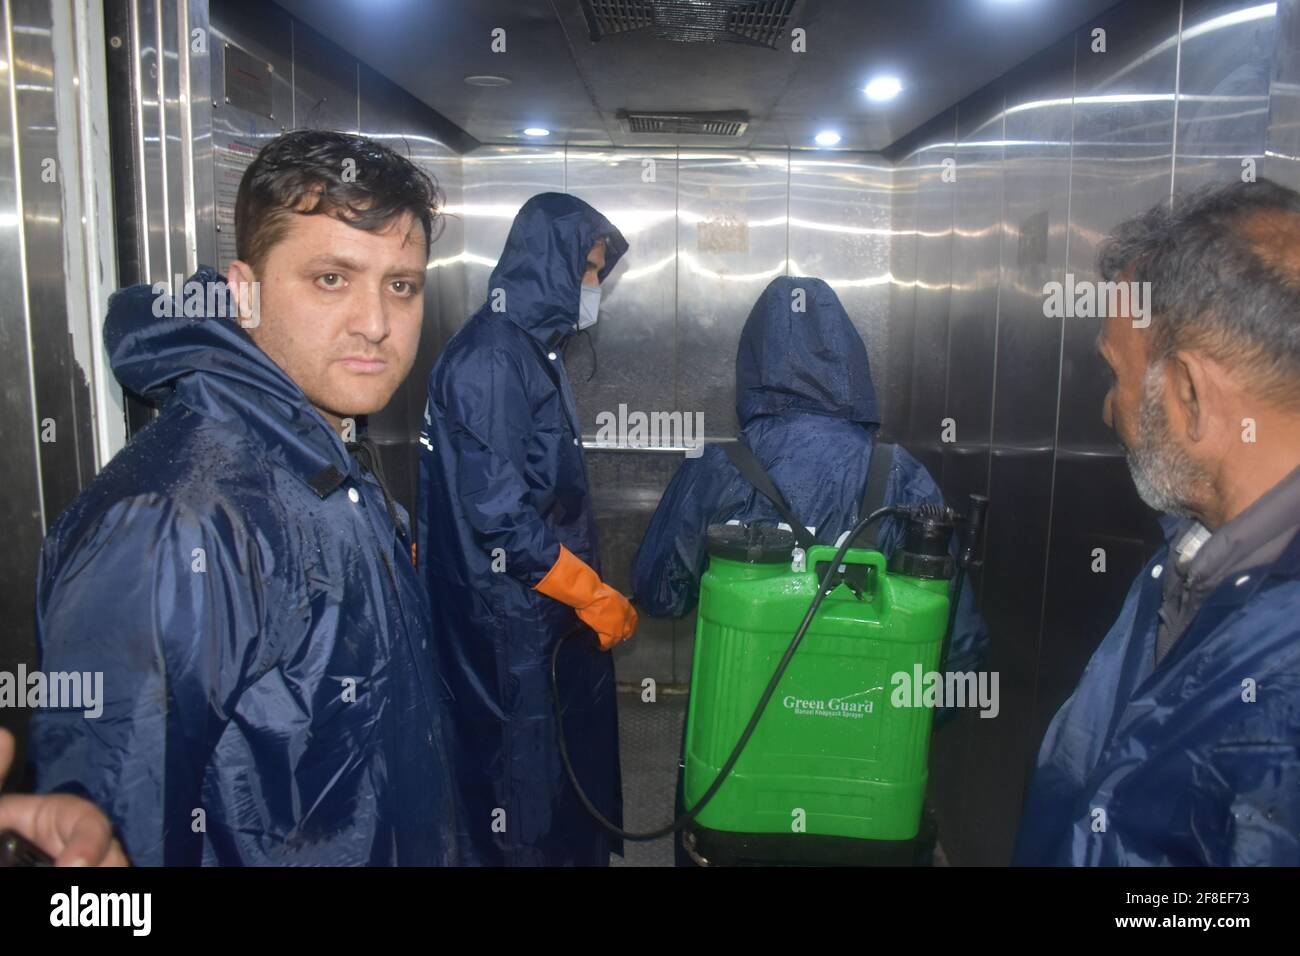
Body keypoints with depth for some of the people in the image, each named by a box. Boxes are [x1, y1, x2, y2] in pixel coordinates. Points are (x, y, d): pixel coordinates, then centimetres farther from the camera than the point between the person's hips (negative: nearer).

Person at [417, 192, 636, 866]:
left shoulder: (533, 350, 12)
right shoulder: (487, 359, -19)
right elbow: (500, 514, -25)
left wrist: (588, 592, 15)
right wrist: (597, 599, -19)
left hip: (549, 618, 10)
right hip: (507, 630, -10)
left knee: (572, 768, 20)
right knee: (522, 785, 6)